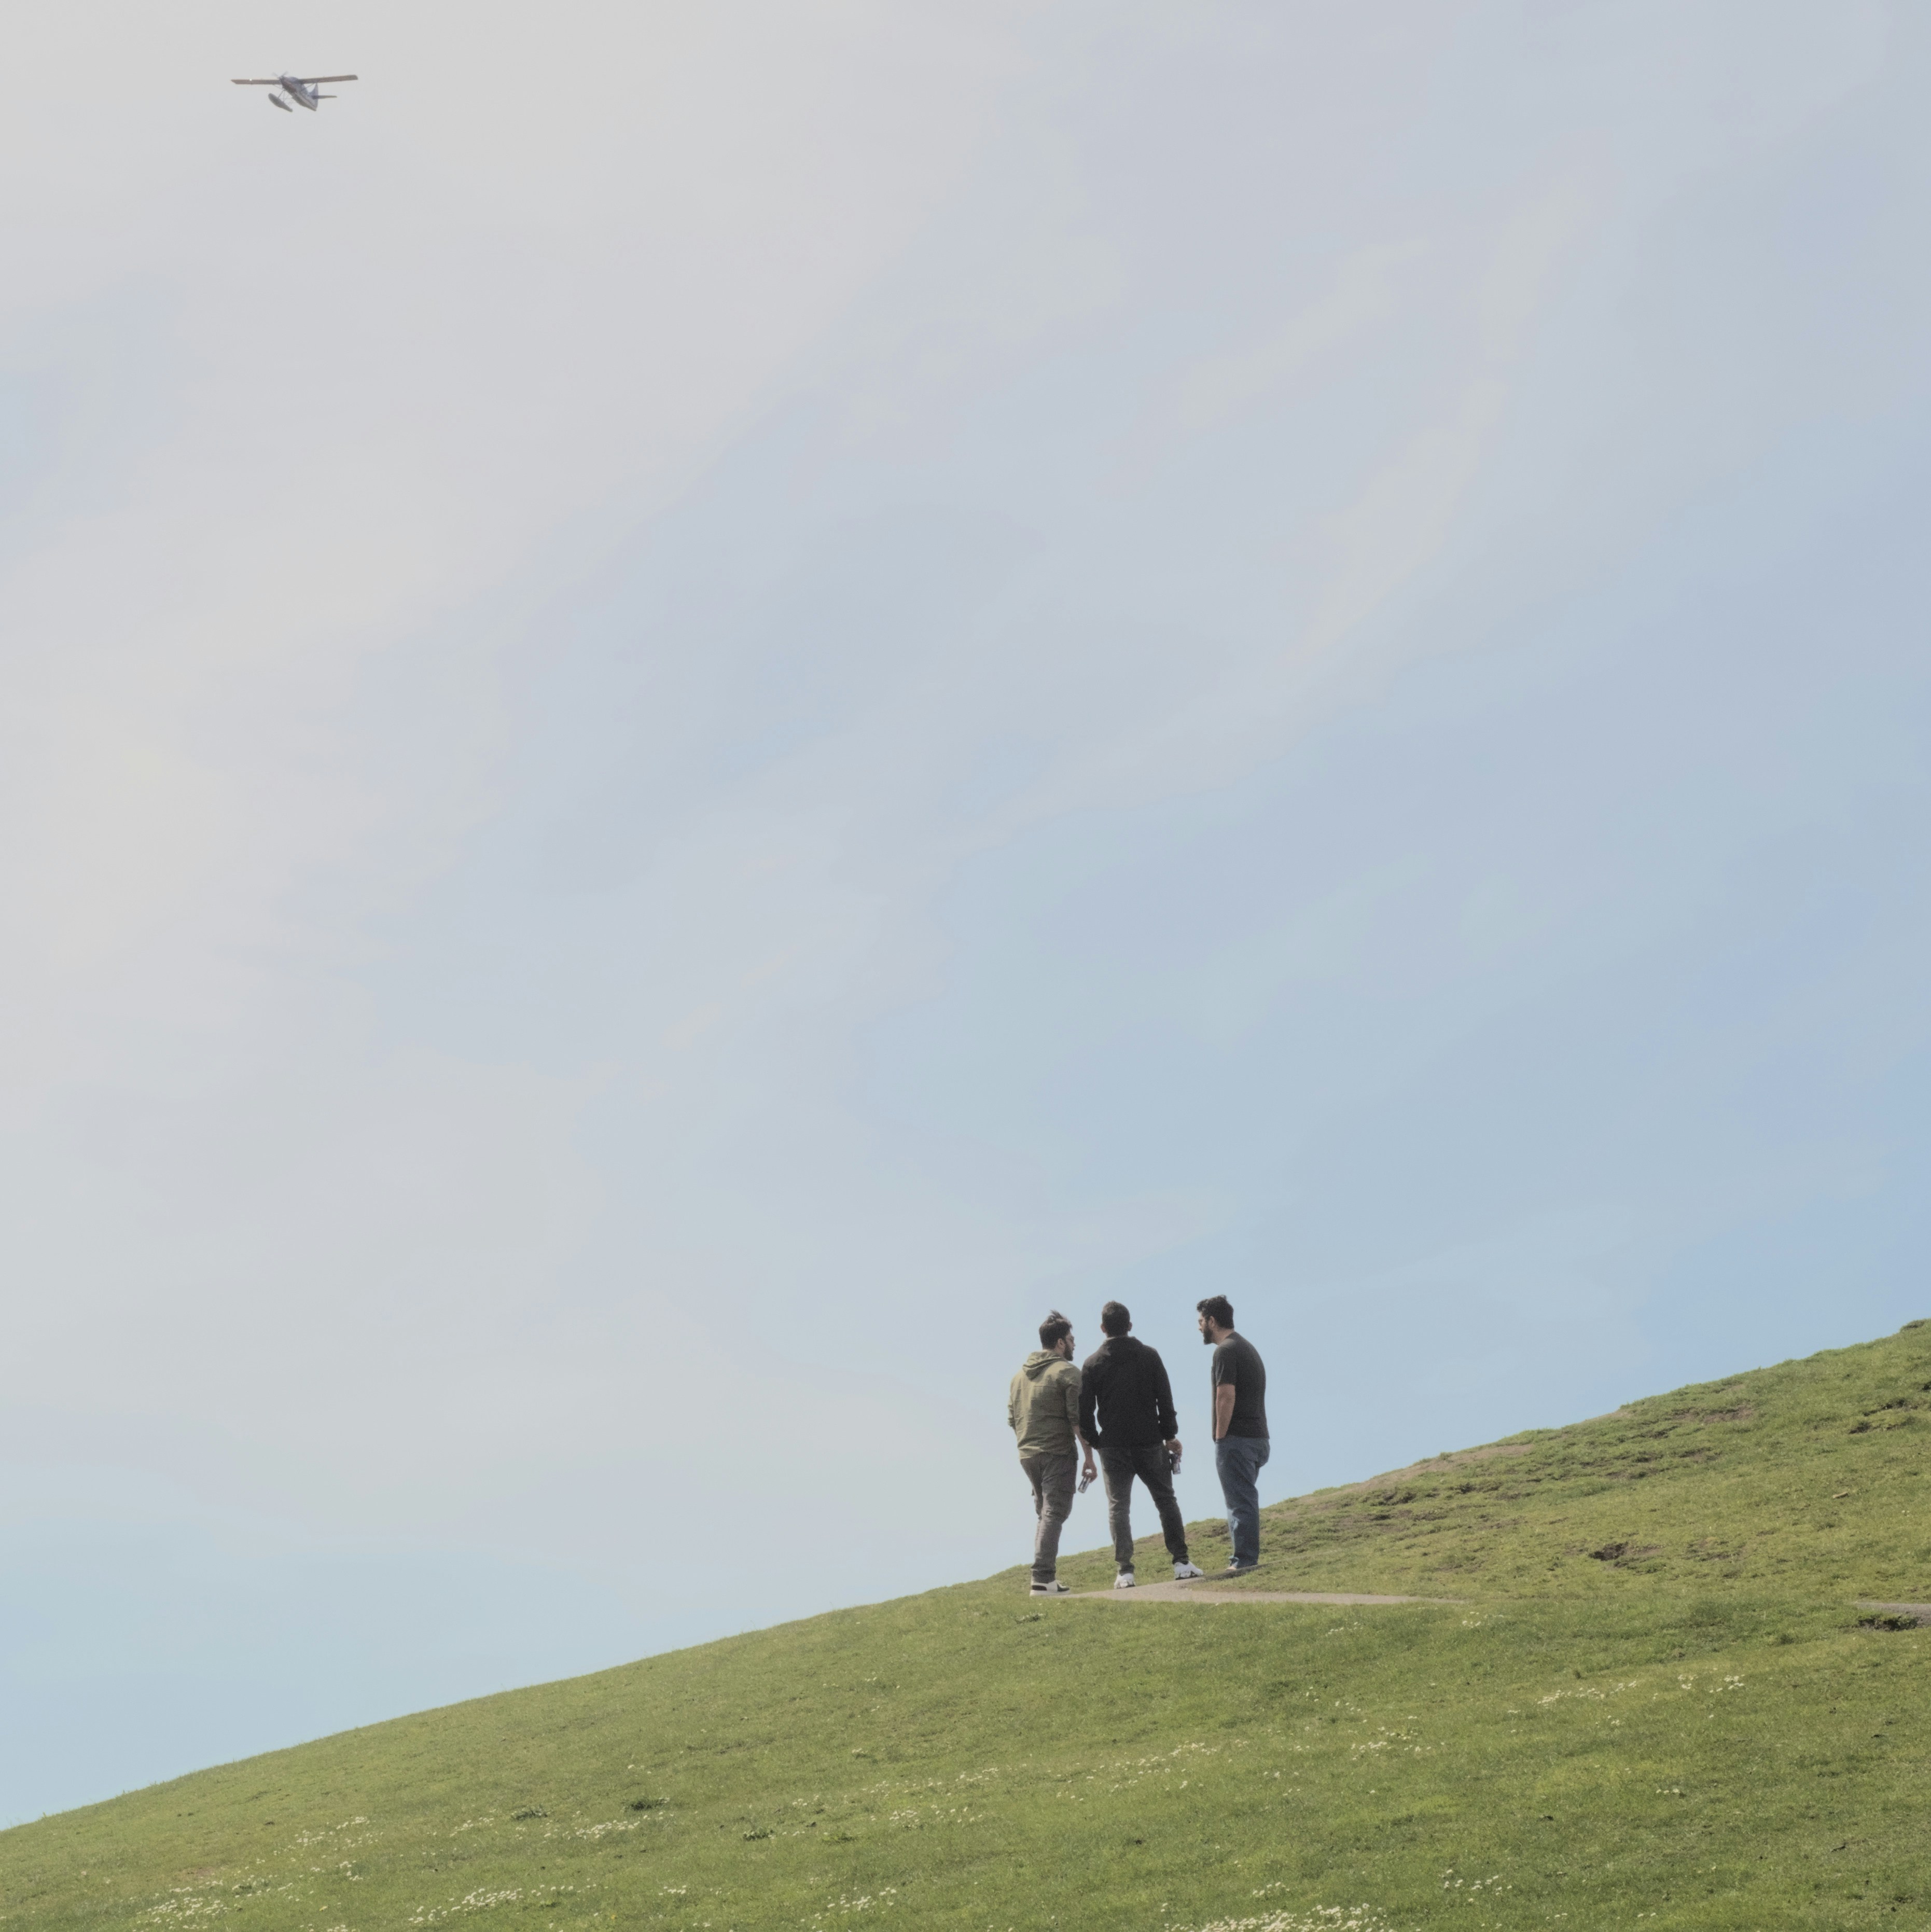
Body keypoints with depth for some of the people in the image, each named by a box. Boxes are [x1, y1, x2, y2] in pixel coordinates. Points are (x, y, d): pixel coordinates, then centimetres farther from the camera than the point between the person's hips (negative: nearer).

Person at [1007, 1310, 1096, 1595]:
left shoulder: (1020, 1374, 14)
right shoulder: (1067, 1372, -8)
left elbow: (1012, 1419, 17)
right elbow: (1078, 1419, -14)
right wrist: (1090, 1457, -9)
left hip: (1027, 1454, 7)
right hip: (1058, 1454, -7)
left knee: (1043, 1513, 18)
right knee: (1054, 1514, -6)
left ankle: (1046, 1575, 15)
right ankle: (1043, 1579, -13)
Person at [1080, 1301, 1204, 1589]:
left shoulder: (1093, 1363, 1)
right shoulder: (1149, 1356, 2)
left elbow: (1085, 1411, 0)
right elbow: (1165, 1400, 1)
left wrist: (1093, 1442, 10)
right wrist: (1170, 1435, 9)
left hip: (1113, 1446, 0)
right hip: (1150, 1443, 1)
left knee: (1118, 1506, 3)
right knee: (1166, 1501, 10)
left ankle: (1125, 1571, -5)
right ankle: (1181, 1563, 6)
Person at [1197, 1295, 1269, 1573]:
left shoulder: (1226, 1351, -12)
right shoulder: (1247, 1347, 19)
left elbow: (1226, 1397, -20)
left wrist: (1220, 1436, -14)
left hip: (1236, 1439, -10)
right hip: (1257, 1437, 10)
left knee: (1240, 1501, -6)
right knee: (1244, 1500, 15)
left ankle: (1245, 1561, -4)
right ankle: (1244, 1558, 18)